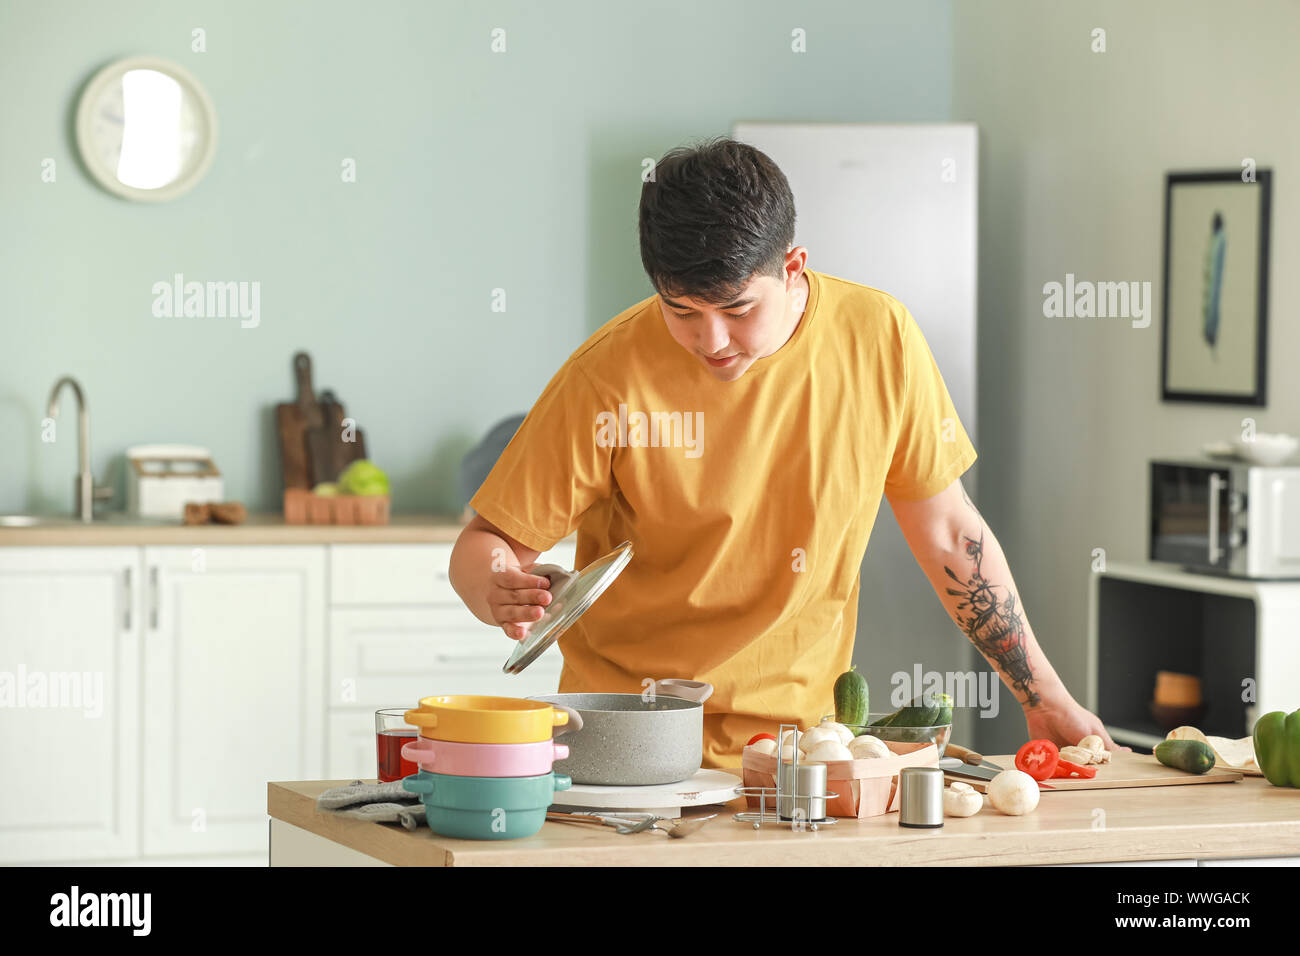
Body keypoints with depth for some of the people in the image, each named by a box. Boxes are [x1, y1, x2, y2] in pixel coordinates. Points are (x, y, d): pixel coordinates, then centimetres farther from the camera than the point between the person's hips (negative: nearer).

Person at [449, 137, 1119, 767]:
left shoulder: (879, 338, -5)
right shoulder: (610, 379, -13)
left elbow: (949, 533, 7)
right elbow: (485, 542, -5)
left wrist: (1045, 700, 9)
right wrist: (497, 588, -29)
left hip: (800, 730, 4)